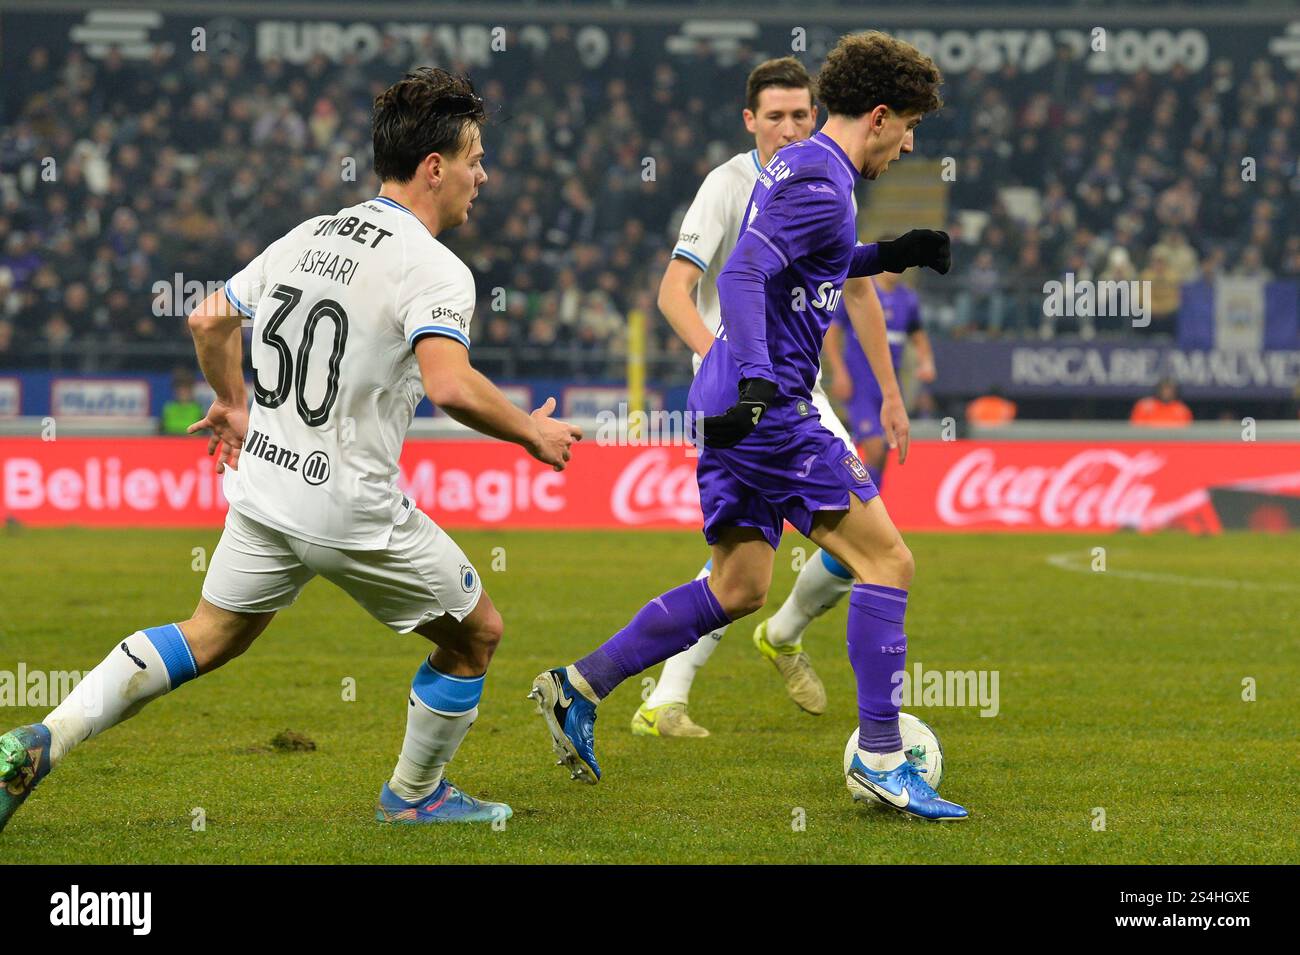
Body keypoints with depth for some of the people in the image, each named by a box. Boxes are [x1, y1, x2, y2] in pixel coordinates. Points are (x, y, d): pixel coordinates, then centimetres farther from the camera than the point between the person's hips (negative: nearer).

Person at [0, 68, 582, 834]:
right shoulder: (434, 270, -15)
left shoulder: (309, 237, 8)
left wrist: (234, 404, 31)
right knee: (476, 634, 15)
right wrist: (531, 433, -14)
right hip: (356, 510, -7)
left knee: (209, 638, 22)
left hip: (264, 491, 7)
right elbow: (449, 385, -30)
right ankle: (415, 795, 29)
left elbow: (210, 319, 15)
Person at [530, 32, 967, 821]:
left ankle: (578, 688, 14)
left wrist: (890, 255, 26)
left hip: (736, 404, 10)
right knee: (887, 561, -7)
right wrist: (758, 383, -35)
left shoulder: (797, 168, 17)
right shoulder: (821, 185, -14)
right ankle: (881, 757, -7)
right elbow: (744, 276, -25)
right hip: (771, 407, -10)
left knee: (738, 590, 14)